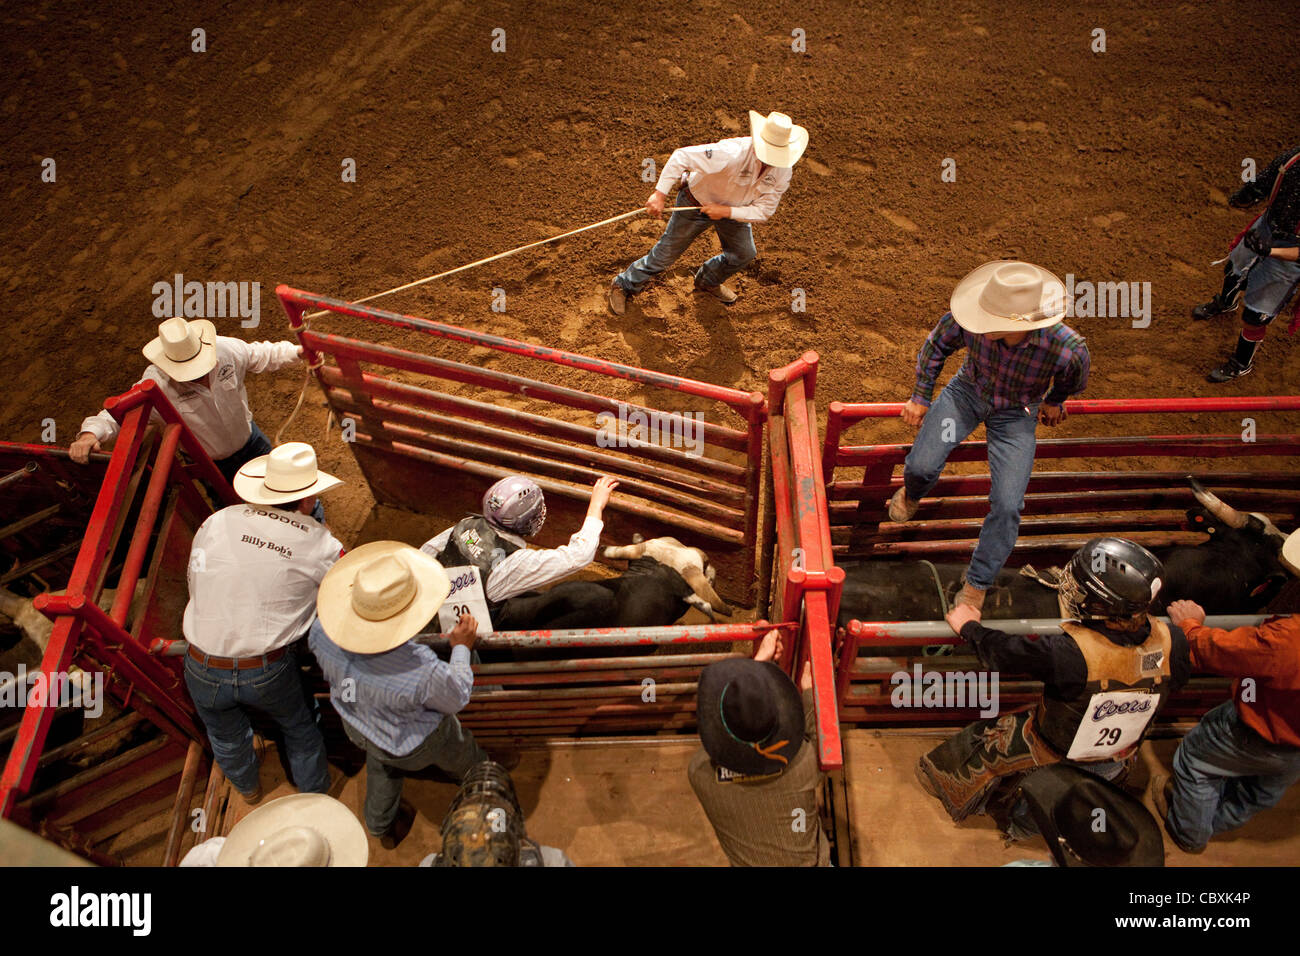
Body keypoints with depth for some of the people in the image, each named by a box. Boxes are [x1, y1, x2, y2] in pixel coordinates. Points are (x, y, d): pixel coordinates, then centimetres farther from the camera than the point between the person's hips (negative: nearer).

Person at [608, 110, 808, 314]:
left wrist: (726, 211, -32)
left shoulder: (783, 170, -24)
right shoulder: (732, 153, -40)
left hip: (733, 209, 6)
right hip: (696, 202, -5)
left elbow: (764, 211, -20)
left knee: (745, 254, 17)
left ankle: (708, 281, 46)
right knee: (666, 253, 3)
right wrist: (660, 194, -40)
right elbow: (681, 157, -37)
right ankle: (624, 286, 25)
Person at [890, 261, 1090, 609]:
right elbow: (936, 346, -5)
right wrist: (920, 397, 3)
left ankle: (977, 584, 13)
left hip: (1016, 413, -1)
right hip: (967, 391, 1)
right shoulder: (965, 319, -32)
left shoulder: (1068, 349, -34)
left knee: (1007, 506, -11)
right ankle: (912, 494, 26)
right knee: (921, 467, -15)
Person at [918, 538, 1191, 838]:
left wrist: (969, 627, -4)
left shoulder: (1070, 654, -43)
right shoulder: (1170, 642, -28)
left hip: (1055, 756, -5)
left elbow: (1003, 653, -25)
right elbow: (1179, 678, -2)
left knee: (984, 741, 19)